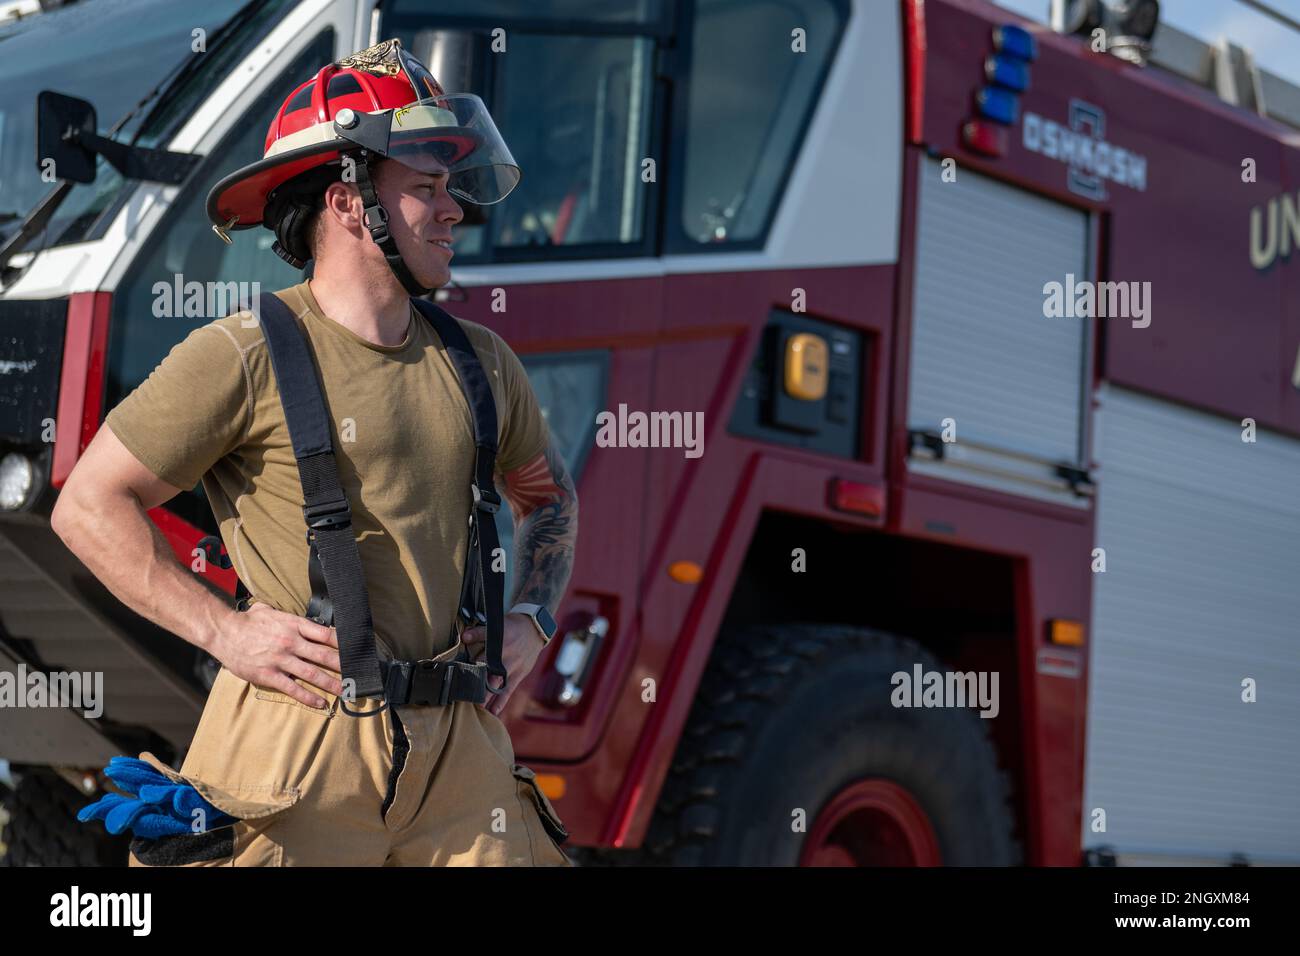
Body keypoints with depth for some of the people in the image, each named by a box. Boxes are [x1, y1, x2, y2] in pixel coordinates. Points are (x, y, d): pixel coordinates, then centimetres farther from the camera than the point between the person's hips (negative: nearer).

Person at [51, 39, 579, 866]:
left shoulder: (478, 361, 10)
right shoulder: (244, 357, -7)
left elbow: (550, 495, 27)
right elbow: (90, 506, -4)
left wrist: (532, 619, 11)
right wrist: (224, 629, -10)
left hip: (460, 745, 5)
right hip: (306, 746, -5)